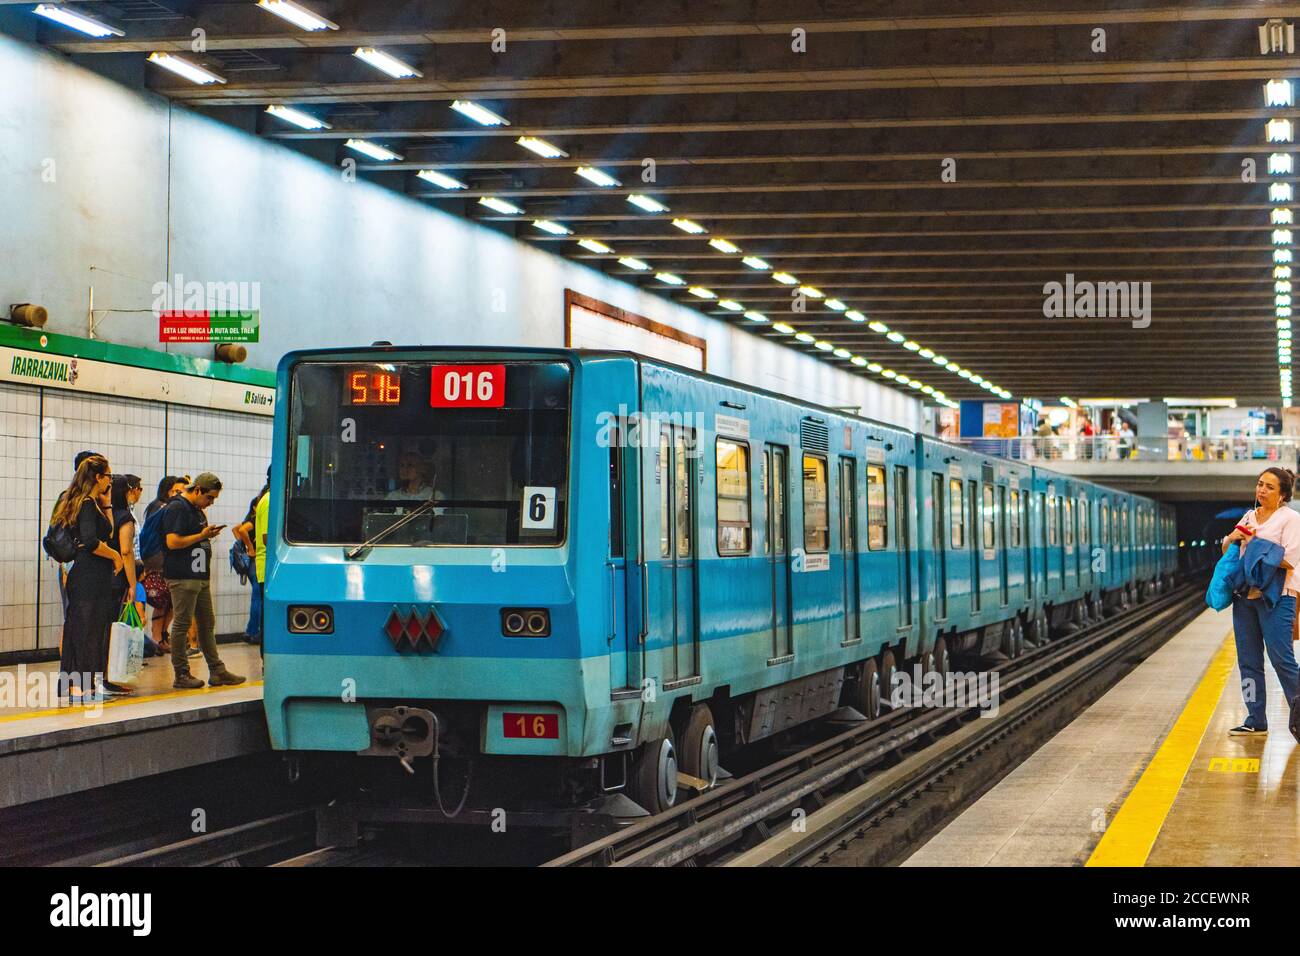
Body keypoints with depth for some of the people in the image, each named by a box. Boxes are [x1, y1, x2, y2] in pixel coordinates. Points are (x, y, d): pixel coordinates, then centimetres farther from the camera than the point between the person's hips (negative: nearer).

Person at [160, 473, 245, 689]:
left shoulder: (197, 510, 19)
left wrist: (209, 534, 12)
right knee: (182, 624, -4)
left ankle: (217, 671, 15)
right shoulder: (177, 508, -12)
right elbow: (173, 542, -21)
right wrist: (202, 536, -15)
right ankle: (181, 675, 0)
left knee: (207, 623, 11)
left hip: (200, 576, 10)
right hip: (183, 577, -10)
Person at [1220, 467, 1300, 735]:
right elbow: (1226, 550, 21)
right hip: (1244, 595, 7)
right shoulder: (1250, 516, 15)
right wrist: (1233, 537, -1)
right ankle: (1256, 720, 14)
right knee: (1248, 660, 7)